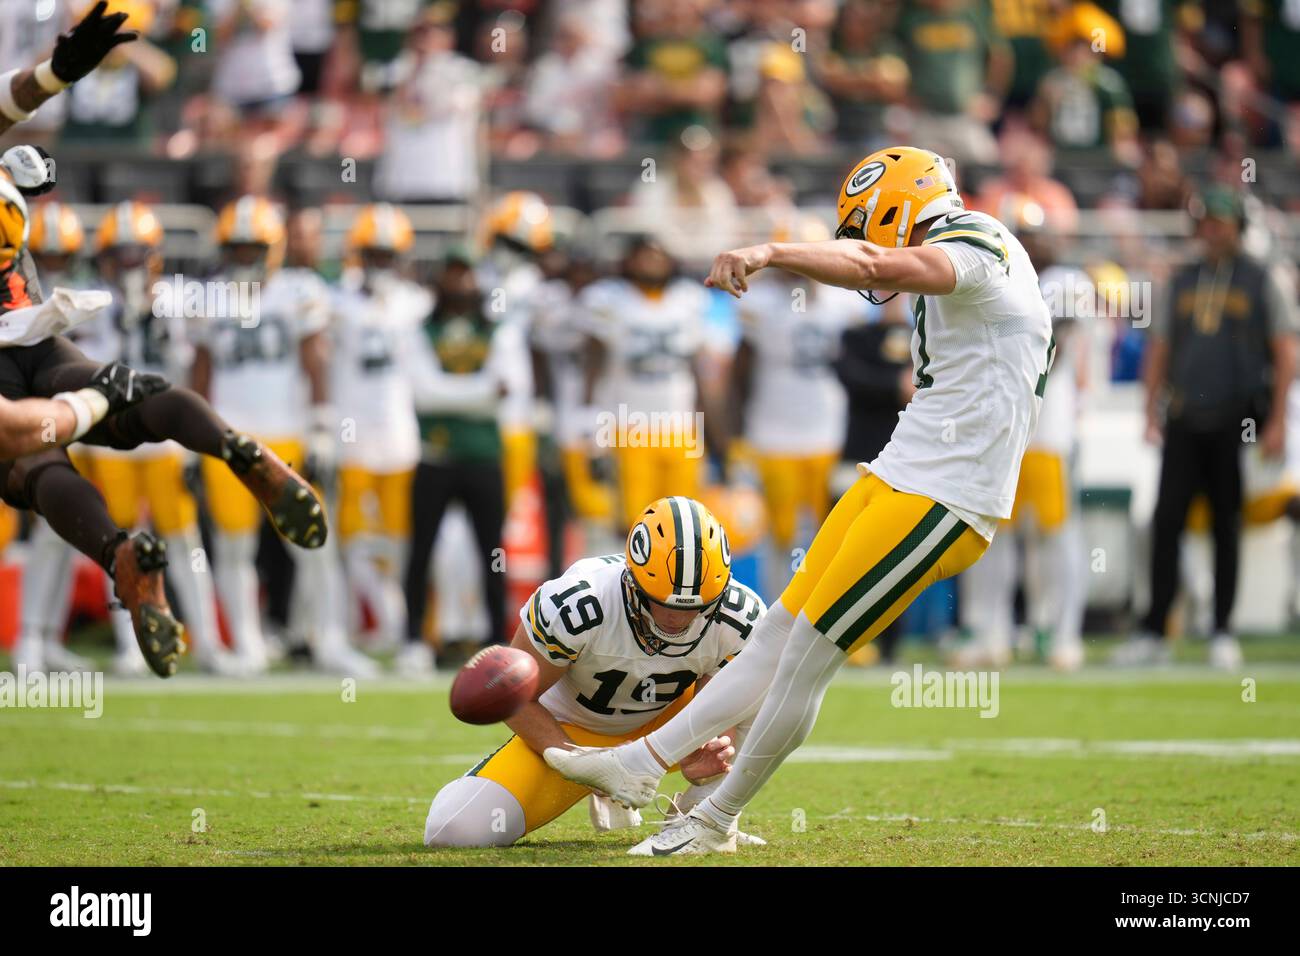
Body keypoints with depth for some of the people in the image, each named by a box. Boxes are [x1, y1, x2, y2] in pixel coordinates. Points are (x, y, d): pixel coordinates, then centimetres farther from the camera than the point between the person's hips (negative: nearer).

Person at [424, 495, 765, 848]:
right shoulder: (576, 604, -34)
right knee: (456, 831, -22)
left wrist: (702, 762, -39)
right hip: (569, 730, -2)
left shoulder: (739, 618, -26)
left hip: (659, 725, 2)